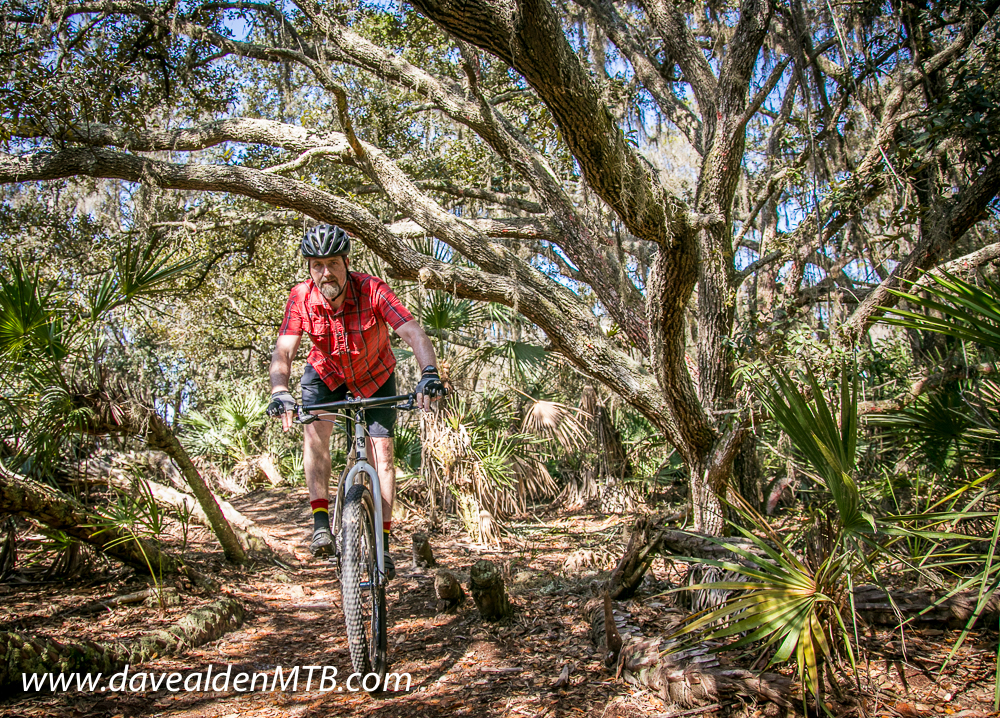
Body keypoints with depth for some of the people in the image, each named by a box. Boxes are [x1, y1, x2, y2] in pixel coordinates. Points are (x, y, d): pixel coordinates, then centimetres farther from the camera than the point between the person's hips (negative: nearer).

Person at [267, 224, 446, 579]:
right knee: (315, 430, -26)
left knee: (382, 453, -8)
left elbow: (414, 333, -40)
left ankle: (382, 543, 1)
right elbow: (282, 351, -28)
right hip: (325, 373, 1)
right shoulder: (301, 298, -24)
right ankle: (321, 522, -16)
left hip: (375, 376, -1)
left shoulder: (372, 290, -31)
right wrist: (279, 391, -48)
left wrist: (429, 373, -58)